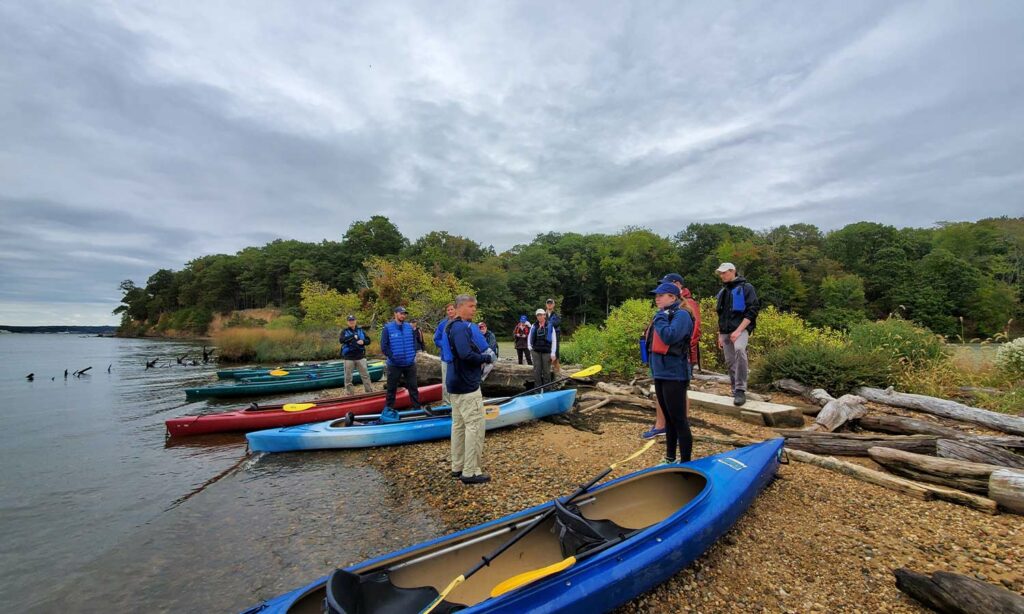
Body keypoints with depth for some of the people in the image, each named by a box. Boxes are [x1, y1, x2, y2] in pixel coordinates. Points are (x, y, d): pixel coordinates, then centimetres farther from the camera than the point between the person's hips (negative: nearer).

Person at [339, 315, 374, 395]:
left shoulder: (361, 330, 9)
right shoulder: (345, 331, 3)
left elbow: (368, 340, 9)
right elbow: (341, 340, -16)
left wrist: (363, 342, -13)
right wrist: (353, 336, -21)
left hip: (360, 356, 1)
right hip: (349, 358, -1)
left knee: (365, 375, 3)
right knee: (348, 377, 6)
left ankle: (370, 392, 9)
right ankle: (349, 394, 17)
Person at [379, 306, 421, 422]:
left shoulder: (409, 327, 5)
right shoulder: (388, 328, -6)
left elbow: (414, 343, 11)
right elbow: (384, 347, -8)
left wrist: (413, 355, 1)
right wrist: (393, 357, -11)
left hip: (410, 364, 3)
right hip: (394, 365, -3)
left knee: (413, 388, 9)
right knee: (391, 389, 7)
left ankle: (417, 409, 18)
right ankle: (389, 410, 19)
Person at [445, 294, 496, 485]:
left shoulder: (456, 326, 14)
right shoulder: (461, 327, -18)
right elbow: (466, 355, -29)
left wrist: (483, 353, 4)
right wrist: (487, 358, -15)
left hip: (457, 384, 11)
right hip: (467, 385, -11)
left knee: (459, 425, 15)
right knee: (475, 426, -3)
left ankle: (457, 467, 26)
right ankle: (470, 472, 5)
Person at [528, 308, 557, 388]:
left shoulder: (550, 326, -1)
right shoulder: (534, 326, 8)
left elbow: (554, 341, -1)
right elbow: (529, 337, 21)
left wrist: (553, 353, -6)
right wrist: (530, 347, 8)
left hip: (546, 352, -2)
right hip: (536, 352, 3)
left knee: (546, 371, 4)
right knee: (536, 371, 4)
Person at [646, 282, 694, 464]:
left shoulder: (681, 314, -12)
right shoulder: (663, 314, 14)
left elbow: (669, 337, -28)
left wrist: (660, 317, -16)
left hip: (674, 375, -9)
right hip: (660, 373, 9)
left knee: (679, 419, -1)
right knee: (668, 418, 17)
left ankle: (686, 463, 10)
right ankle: (670, 458, 30)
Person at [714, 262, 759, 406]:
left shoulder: (746, 288, -3)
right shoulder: (722, 292, 18)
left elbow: (752, 311, -11)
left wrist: (738, 330, -20)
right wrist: (720, 335, 19)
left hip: (741, 329, -7)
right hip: (726, 331, 7)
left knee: (739, 350, -32)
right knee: (730, 362, 8)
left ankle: (740, 390, -28)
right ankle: (735, 391, 21)